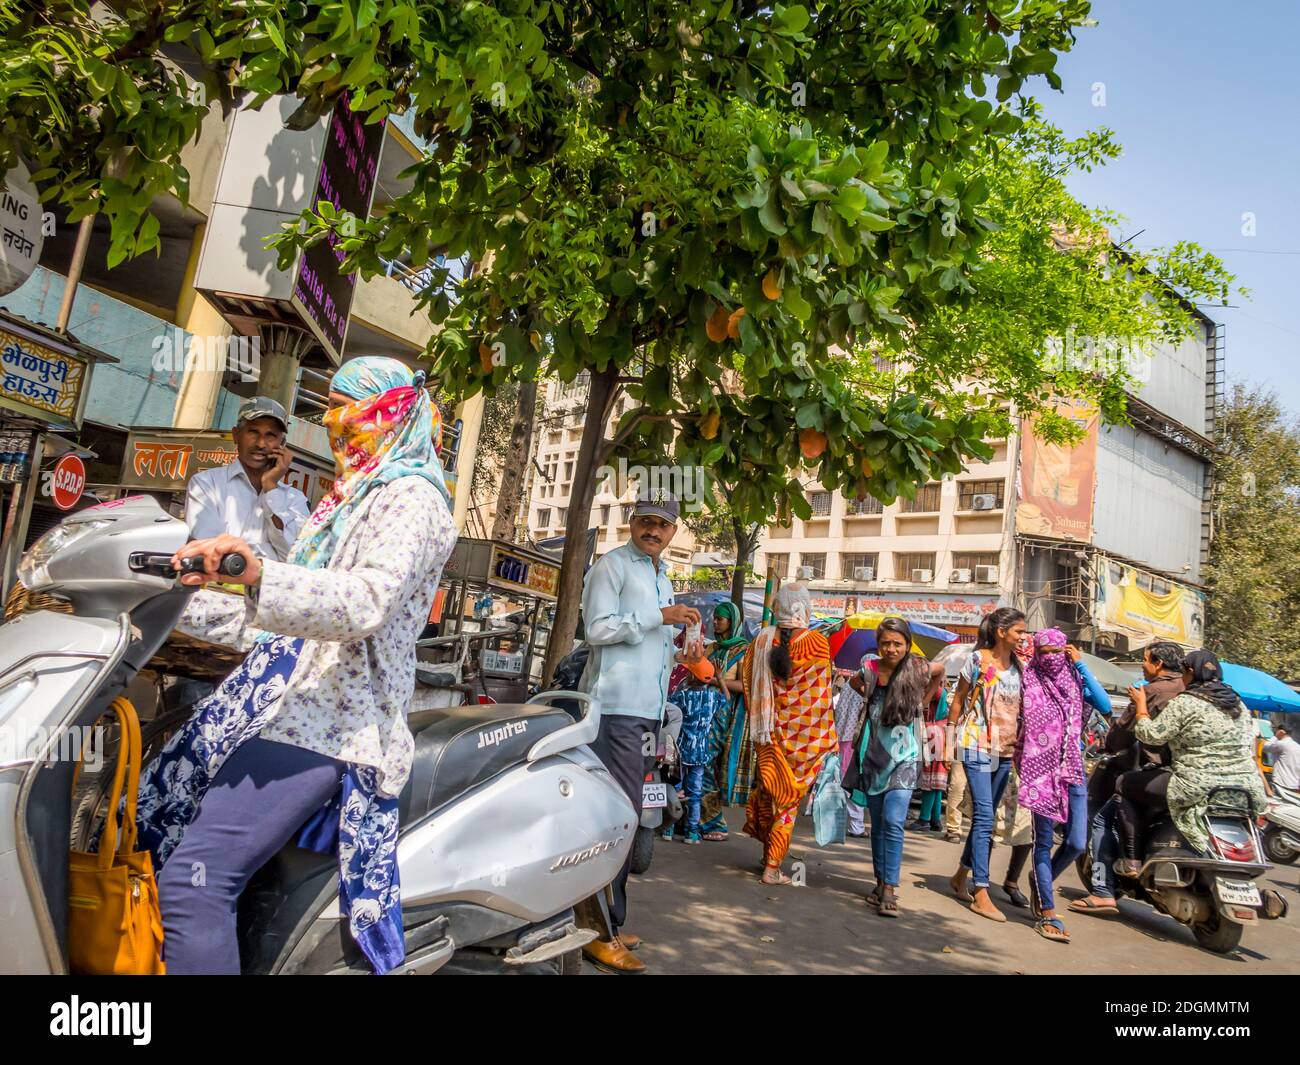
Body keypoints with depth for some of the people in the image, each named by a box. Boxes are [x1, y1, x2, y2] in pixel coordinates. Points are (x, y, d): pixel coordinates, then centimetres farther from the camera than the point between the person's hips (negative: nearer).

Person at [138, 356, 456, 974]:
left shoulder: (410, 498, -6)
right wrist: (182, 602, 23)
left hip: (325, 723, -10)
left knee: (192, 882, -19)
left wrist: (260, 573, -39)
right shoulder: (355, 499, 25)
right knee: (152, 830, 11)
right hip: (289, 703, 11)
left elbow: (365, 603, -25)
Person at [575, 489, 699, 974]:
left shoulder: (662, 578, 23)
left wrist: (680, 643, 15)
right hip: (617, 708, -9)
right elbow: (598, 627, -16)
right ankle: (601, 933, -4)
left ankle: (601, 922, 24)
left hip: (647, 711, 9)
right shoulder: (612, 565, -5)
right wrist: (660, 616, -18)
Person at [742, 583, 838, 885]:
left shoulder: (761, 640, -1)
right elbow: (820, 697, -10)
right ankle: (772, 868, 11)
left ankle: (768, 854, 29)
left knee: (768, 790, 19)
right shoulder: (817, 643, -12)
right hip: (802, 735, -3)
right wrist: (828, 739, -2)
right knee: (788, 797, 6)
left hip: (767, 732, 3)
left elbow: (747, 680, 5)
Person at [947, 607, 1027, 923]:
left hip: (1006, 750, 6)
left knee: (985, 817, 14)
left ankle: (962, 874, 31)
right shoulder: (978, 660, -6)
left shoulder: (1019, 665, 8)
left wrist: (1018, 743, 2)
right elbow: (959, 699, 0)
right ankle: (981, 894, -6)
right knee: (984, 817, -9)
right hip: (978, 745, -6)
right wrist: (955, 733, -3)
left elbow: (1024, 707, 12)